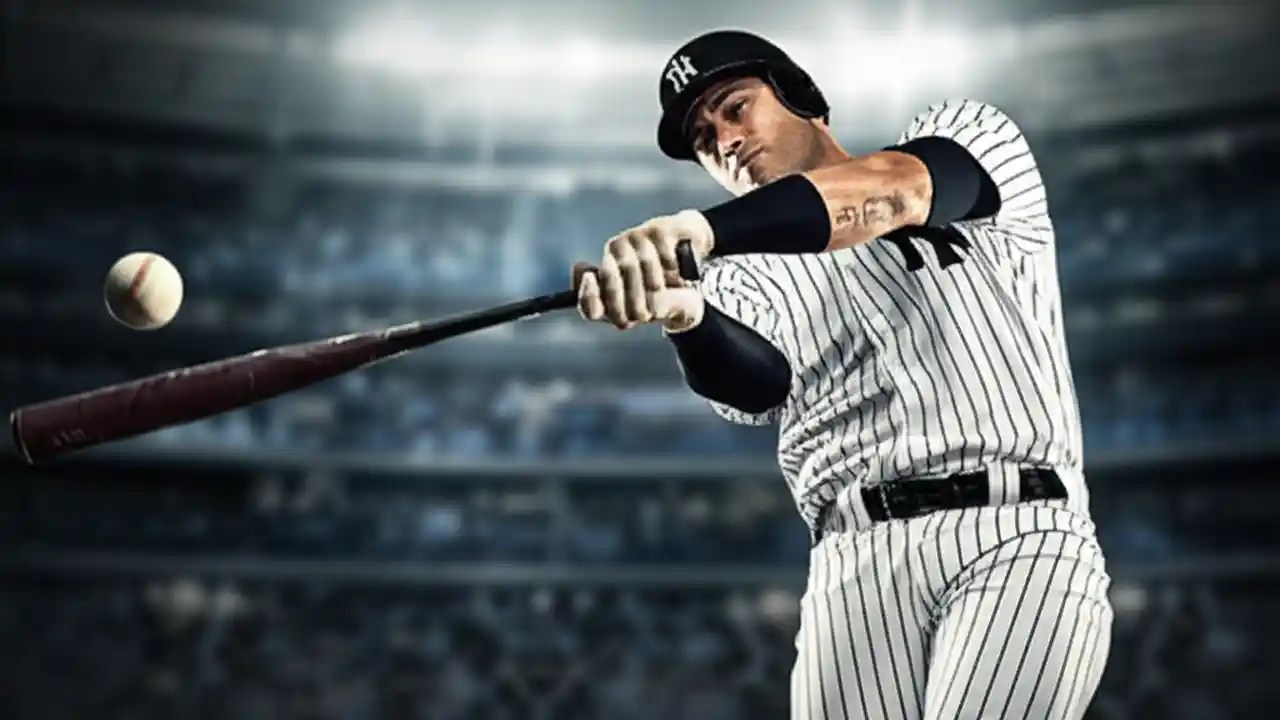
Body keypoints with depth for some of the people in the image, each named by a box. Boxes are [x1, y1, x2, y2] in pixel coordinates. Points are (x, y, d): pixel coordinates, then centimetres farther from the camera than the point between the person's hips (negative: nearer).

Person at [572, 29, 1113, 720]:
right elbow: (752, 383, -5)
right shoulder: (746, 277, 18)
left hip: (1021, 536, -2)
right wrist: (683, 315, -28)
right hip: (857, 566, 3)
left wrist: (703, 228, -24)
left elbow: (894, 190, -10)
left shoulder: (969, 133, 14)